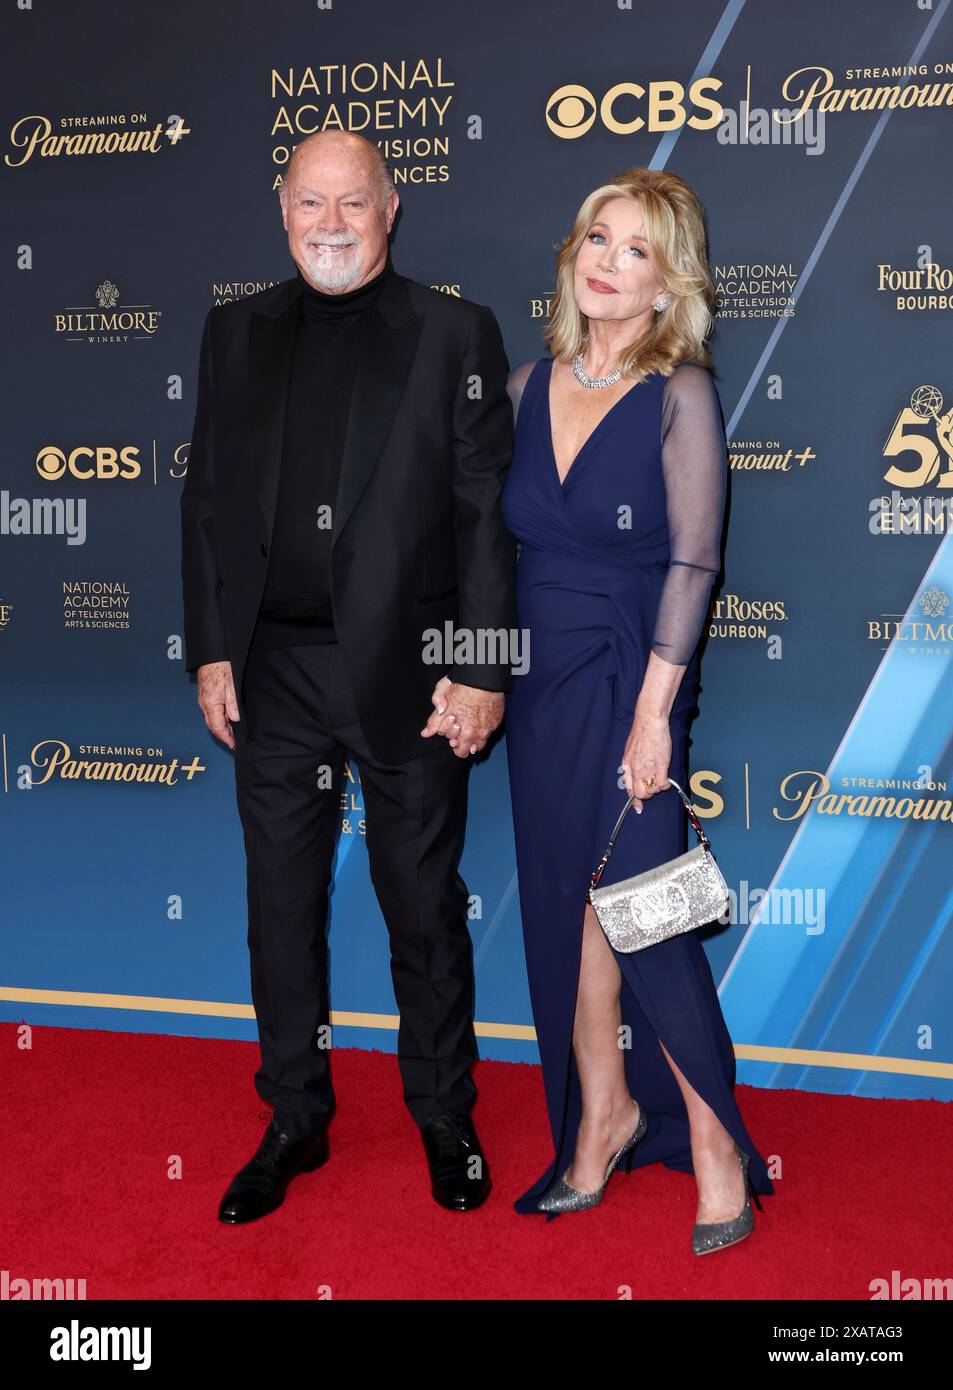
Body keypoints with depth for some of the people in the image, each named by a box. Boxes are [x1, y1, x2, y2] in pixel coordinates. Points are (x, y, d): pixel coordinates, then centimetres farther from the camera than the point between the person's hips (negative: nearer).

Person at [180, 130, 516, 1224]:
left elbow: (488, 512, -5)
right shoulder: (238, 332, 9)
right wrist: (209, 650, 3)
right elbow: (207, 497, 9)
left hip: (406, 672, -3)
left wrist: (482, 669, -10)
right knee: (281, 905, 12)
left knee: (425, 907, 10)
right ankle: (294, 1121, 30)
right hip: (272, 671, 3)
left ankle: (445, 1120, 29)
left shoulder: (456, 334, -1)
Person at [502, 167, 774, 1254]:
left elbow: (693, 559, -12)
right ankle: (603, 1118, 28)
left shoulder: (680, 392, -7)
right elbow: (500, 537, 11)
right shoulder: (530, 385, 7)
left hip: (630, 678, -5)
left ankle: (712, 1141, 16)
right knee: (566, 909, 10)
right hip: (540, 680, 5)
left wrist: (652, 710, -17)